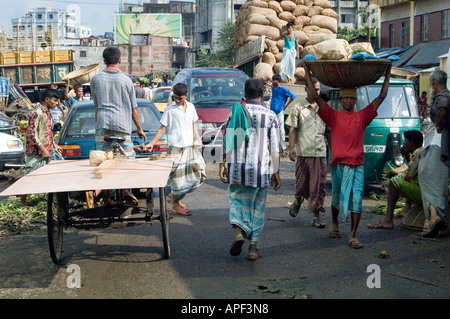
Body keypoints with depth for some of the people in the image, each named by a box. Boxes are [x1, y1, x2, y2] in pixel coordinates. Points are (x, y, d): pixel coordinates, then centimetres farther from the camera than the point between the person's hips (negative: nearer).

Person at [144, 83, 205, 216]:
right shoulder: (170, 109, -4)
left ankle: (174, 196, 22)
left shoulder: (191, 107, 10)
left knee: (198, 174, 5)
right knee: (178, 176, -4)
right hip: (175, 147, -6)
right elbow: (162, 129, -3)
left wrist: (198, 139, 6)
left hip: (190, 147, 6)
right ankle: (176, 206, 12)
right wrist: (151, 144, -12)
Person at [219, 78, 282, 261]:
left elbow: (227, 141, 3)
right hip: (260, 168, -1)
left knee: (237, 200, 14)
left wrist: (223, 164, 10)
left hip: (236, 168, 1)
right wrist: (275, 172, 5)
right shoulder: (270, 116, -1)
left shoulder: (235, 112, 2)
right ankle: (253, 247, 11)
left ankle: (238, 231, -13)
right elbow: (275, 148, -1)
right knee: (257, 207, 9)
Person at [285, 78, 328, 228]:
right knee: (301, 182, 5)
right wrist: (291, 148, -8)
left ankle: (316, 215, 5)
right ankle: (297, 201, 37)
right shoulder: (298, 109, 4)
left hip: (320, 153, 2)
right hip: (303, 153, -2)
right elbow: (293, 130, 2)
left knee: (319, 185, -1)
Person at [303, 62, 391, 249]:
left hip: (357, 164, 1)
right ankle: (334, 224, 38)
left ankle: (352, 236, -2)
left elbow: (381, 97, 13)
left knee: (357, 200, -6)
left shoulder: (362, 117, 10)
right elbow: (315, 97, 0)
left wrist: (387, 75, 13)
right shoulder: (334, 116, 5)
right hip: (338, 163, -1)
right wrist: (307, 74, -1)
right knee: (337, 198, 12)